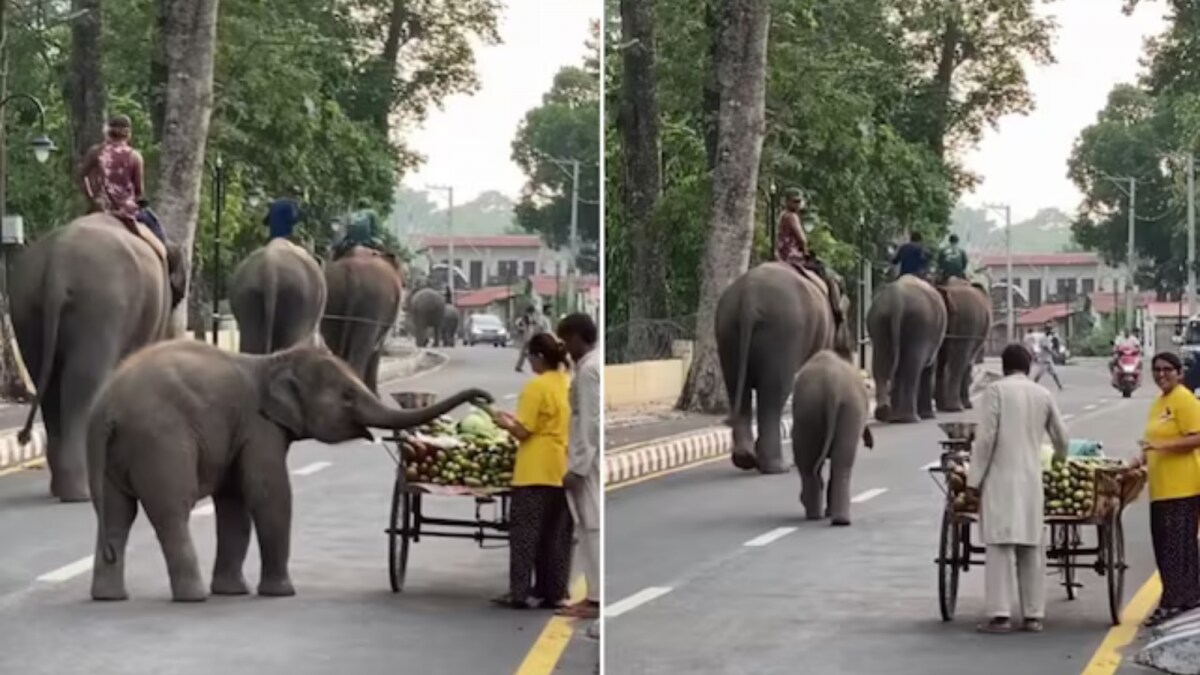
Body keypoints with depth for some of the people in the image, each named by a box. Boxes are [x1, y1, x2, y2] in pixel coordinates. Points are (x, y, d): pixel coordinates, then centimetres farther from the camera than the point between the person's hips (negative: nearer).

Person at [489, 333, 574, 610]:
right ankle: (554, 592, 12)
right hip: (564, 470, 7)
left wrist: (504, 422, 5)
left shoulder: (537, 386, -13)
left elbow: (523, 431, -14)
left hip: (536, 471, -7)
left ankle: (519, 593, -3)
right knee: (557, 534, 10)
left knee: (525, 532, -1)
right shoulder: (573, 385, 8)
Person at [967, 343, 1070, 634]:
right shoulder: (1043, 395, 11)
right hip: (1032, 478, 4)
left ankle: (1000, 614, -11)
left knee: (1000, 545, -6)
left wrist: (974, 478, -5)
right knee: (1031, 547, 8)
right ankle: (1033, 615, 9)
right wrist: (1060, 462, 41)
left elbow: (986, 436, -10)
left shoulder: (996, 390, -4)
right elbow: (1061, 436, 19)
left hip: (1001, 477, -4)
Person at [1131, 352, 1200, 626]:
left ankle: (1172, 602, -9)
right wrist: (1143, 458, 12)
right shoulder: (1158, 403, 18)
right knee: (1164, 543, 11)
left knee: (1177, 543, -9)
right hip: (1161, 487, 9)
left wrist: (1161, 445, -24)